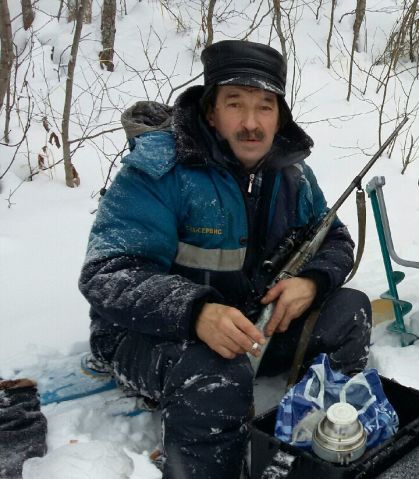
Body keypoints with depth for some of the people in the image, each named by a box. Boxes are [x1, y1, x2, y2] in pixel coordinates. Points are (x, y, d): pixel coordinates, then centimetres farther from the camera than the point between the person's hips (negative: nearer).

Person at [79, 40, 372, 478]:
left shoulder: (293, 172, -1)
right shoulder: (159, 166, -20)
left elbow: (335, 241, 9)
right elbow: (106, 275, -25)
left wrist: (313, 282, -18)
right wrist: (195, 313, -44)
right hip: (152, 332, -6)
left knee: (350, 308, -7)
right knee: (214, 376, -37)